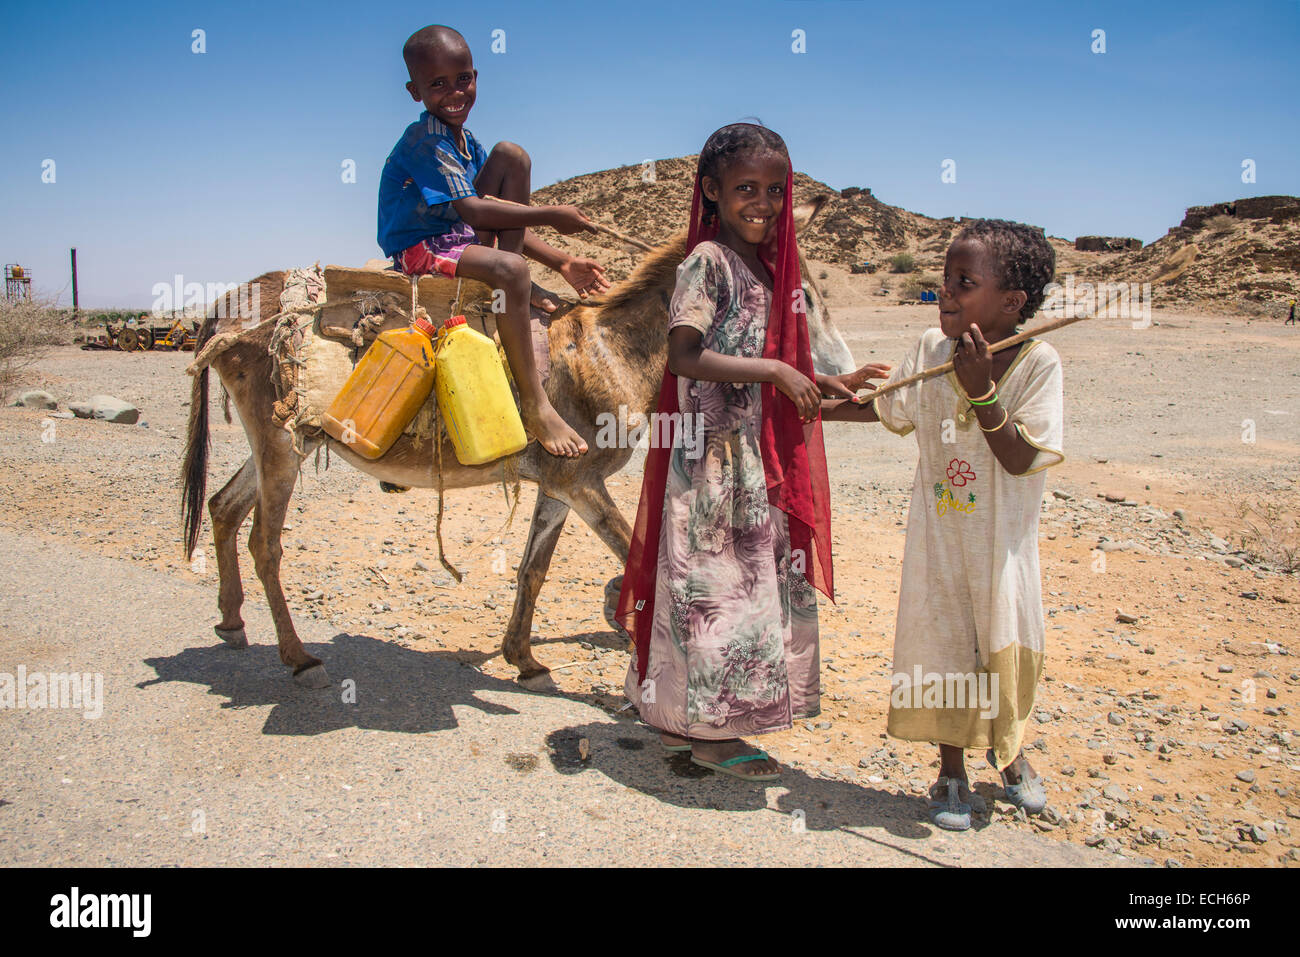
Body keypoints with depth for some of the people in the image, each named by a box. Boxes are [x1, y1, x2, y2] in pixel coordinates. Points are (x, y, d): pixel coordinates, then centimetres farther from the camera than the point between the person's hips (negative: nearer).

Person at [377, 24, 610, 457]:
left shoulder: (466, 142, 11)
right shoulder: (426, 140, -17)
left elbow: (506, 217, 10)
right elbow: (473, 211, -27)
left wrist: (561, 262, -1)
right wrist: (551, 215, -23)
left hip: (463, 238, 9)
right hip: (419, 250, -9)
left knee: (512, 156, -1)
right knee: (510, 270, -36)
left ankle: (521, 294, -8)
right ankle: (535, 404, -32)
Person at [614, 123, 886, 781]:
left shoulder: (767, 266, 14)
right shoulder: (706, 261, -11)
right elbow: (683, 356, -22)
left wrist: (826, 386, 11)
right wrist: (775, 370, -21)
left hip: (757, 461, 9)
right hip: (713, 457, -9)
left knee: (755, 577, 13)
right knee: (717, 583, -2)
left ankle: (680, 718, 25)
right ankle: (708, 732, 13)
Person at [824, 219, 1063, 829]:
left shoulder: (1038, 362, -16)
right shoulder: (932, 348, -6)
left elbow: (1021, 459, -22)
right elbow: (889, 408, 11)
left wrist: (980, 389, -31)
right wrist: (815, 409, 12)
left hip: (1002, 539, -2)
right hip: (938, 533, 2)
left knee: (1006, 647, 9)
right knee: (941, 642, 7)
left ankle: (1006, 749, 40)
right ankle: (952, 769, 27)